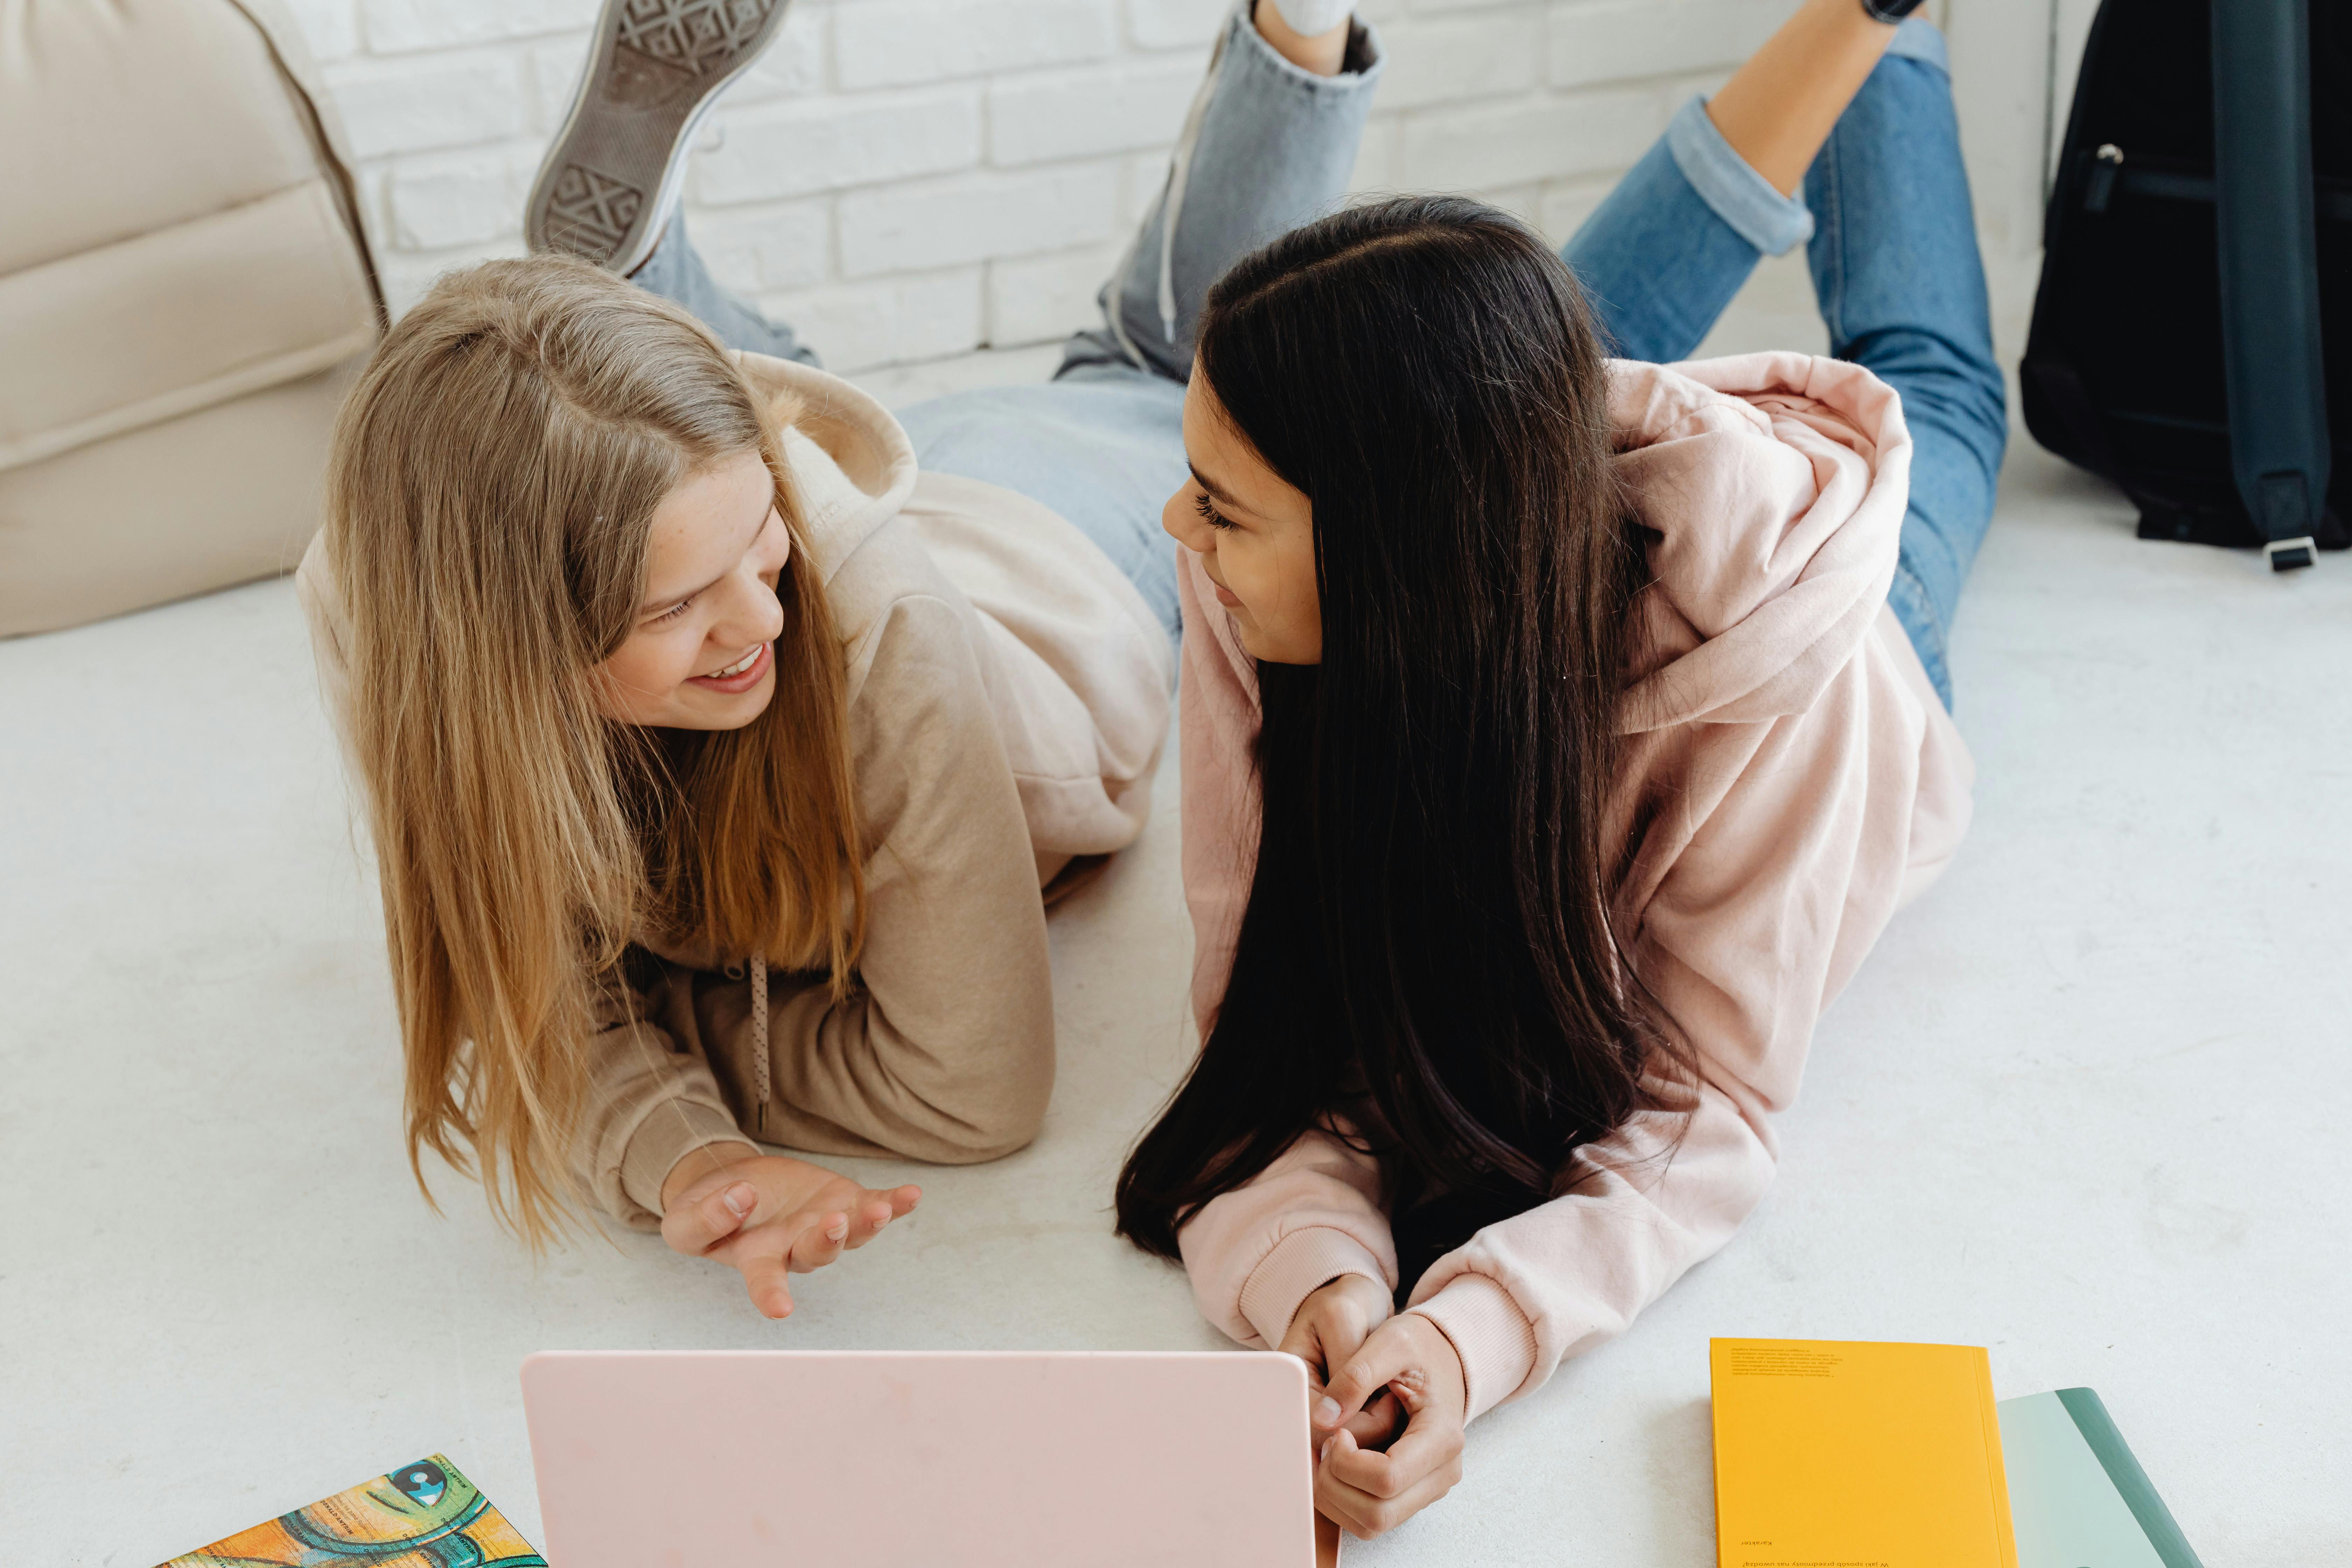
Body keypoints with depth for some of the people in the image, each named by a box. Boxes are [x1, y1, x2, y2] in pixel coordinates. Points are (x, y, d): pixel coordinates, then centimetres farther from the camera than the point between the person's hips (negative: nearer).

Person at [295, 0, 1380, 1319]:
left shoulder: (877, 616, -53)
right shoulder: (375, 610, -43)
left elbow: (971, 1091, -46)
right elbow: (528, 1008, -35)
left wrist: (643, 1005, -38)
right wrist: (681, 1163, -56)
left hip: (1073, 541, -1)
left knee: (1171, 365, 33)